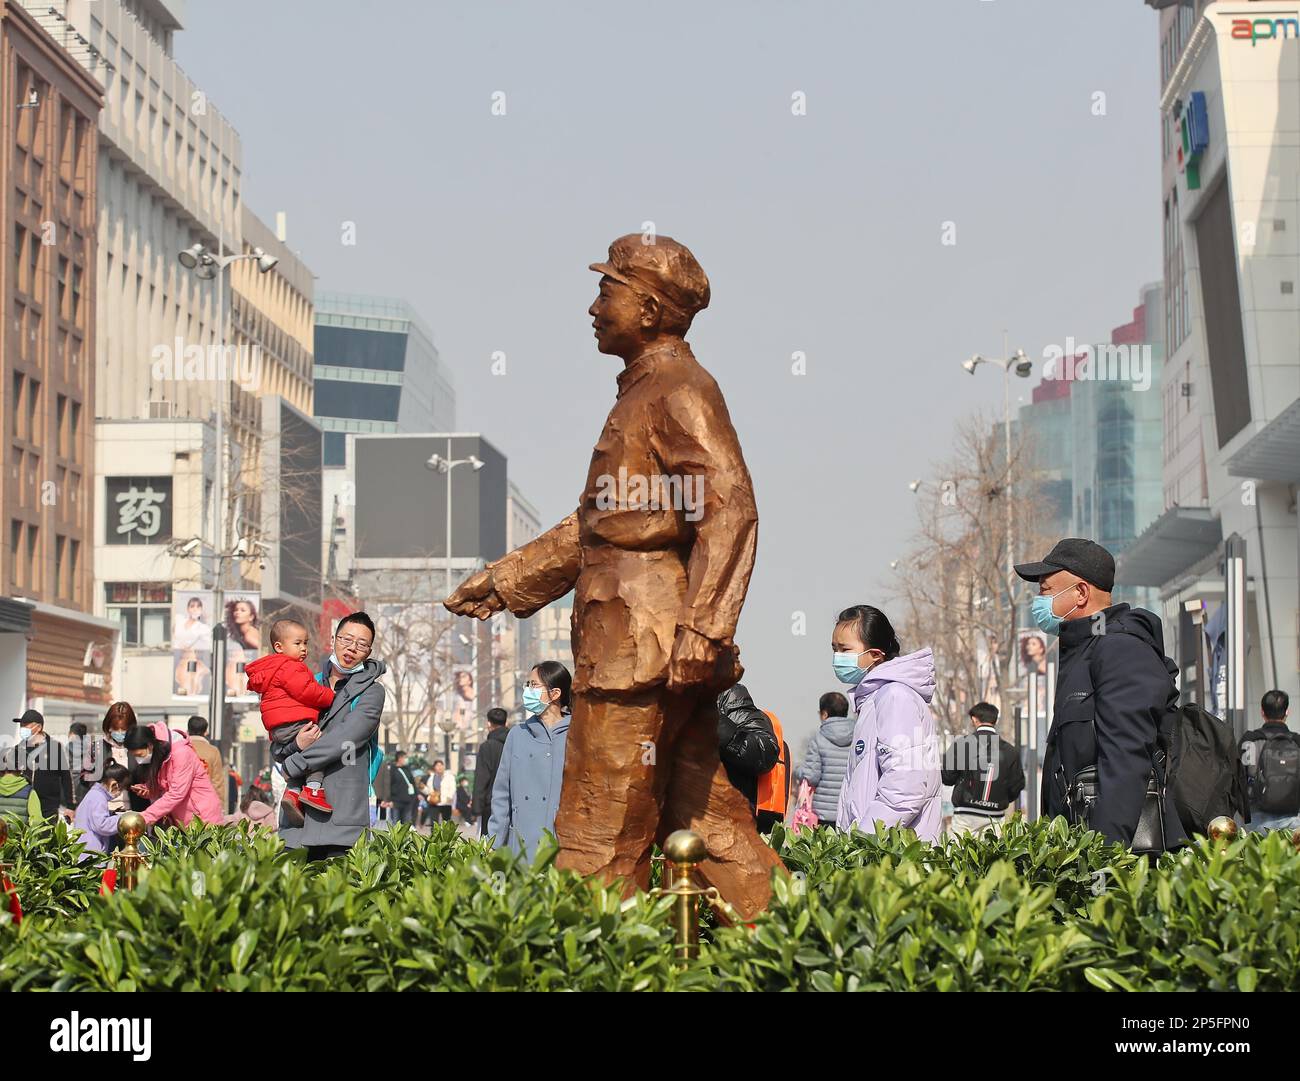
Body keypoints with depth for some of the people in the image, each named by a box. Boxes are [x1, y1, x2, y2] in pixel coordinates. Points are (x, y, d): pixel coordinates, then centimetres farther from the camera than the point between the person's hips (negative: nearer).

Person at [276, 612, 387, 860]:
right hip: (298, 807, 4)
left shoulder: (371, 691, 4)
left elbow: (343, 740, -10)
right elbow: (276, 748, 15)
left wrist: (293, 765, -6)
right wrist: (296, 745, -8)